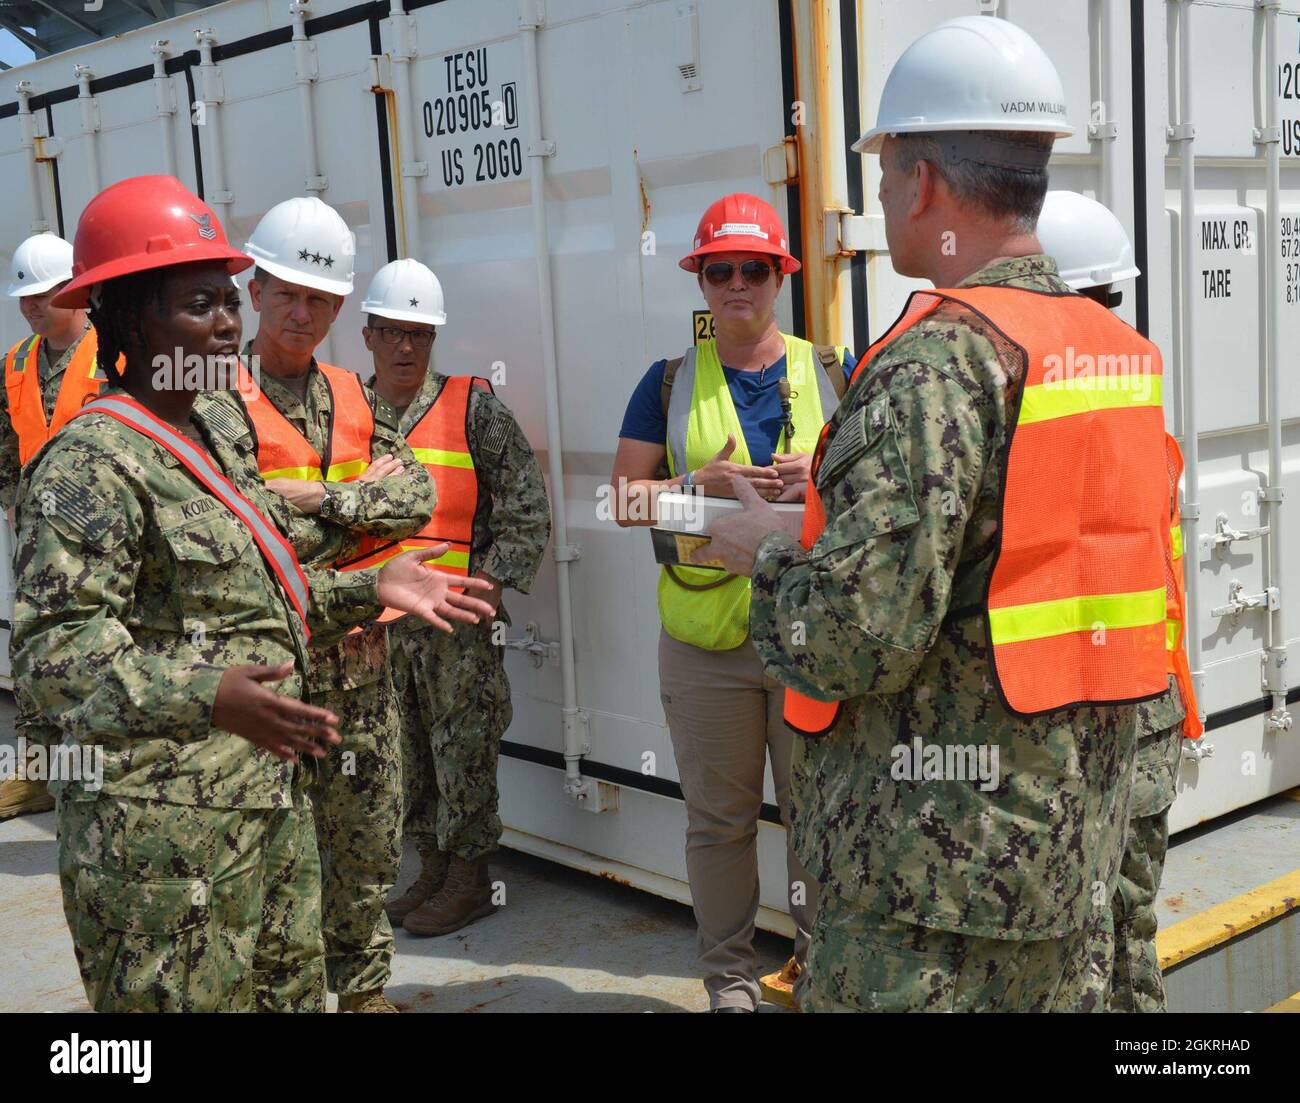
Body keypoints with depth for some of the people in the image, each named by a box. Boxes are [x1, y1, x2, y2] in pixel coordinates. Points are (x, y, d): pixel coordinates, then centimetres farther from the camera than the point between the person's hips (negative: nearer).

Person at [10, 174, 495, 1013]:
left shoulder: (209, 443, 15)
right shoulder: (92, 463, -14)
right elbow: (56, 648, -24)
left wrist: (371, 589, 11)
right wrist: (209, 698, -38)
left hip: (272, 809, 9)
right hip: (166, 837, -9)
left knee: (294, 992, 15)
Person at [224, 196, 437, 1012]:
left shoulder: (356, 400, 11)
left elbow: (419, 498, 0)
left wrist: (322, 498, -16)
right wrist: (365, 495, -13)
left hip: (359, 649, 6)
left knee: (371, 841, 15)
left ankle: (362, 985, 32)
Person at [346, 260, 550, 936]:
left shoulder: (473, 407, -1)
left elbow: (526, 508, -4)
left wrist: (489, 587, -12)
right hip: (377, 622, 5)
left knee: (462, 747, 1)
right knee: (405, 751, 13)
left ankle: (471, 877, 15)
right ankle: (433, 867, 28)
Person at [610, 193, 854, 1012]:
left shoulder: (834, 374, 7)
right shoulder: (670, 383, 8)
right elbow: (627, 501, 5)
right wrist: (699, 484, -13)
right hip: (705, 638, 1)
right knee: (720, 817, 9)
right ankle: (729, 975, 24)